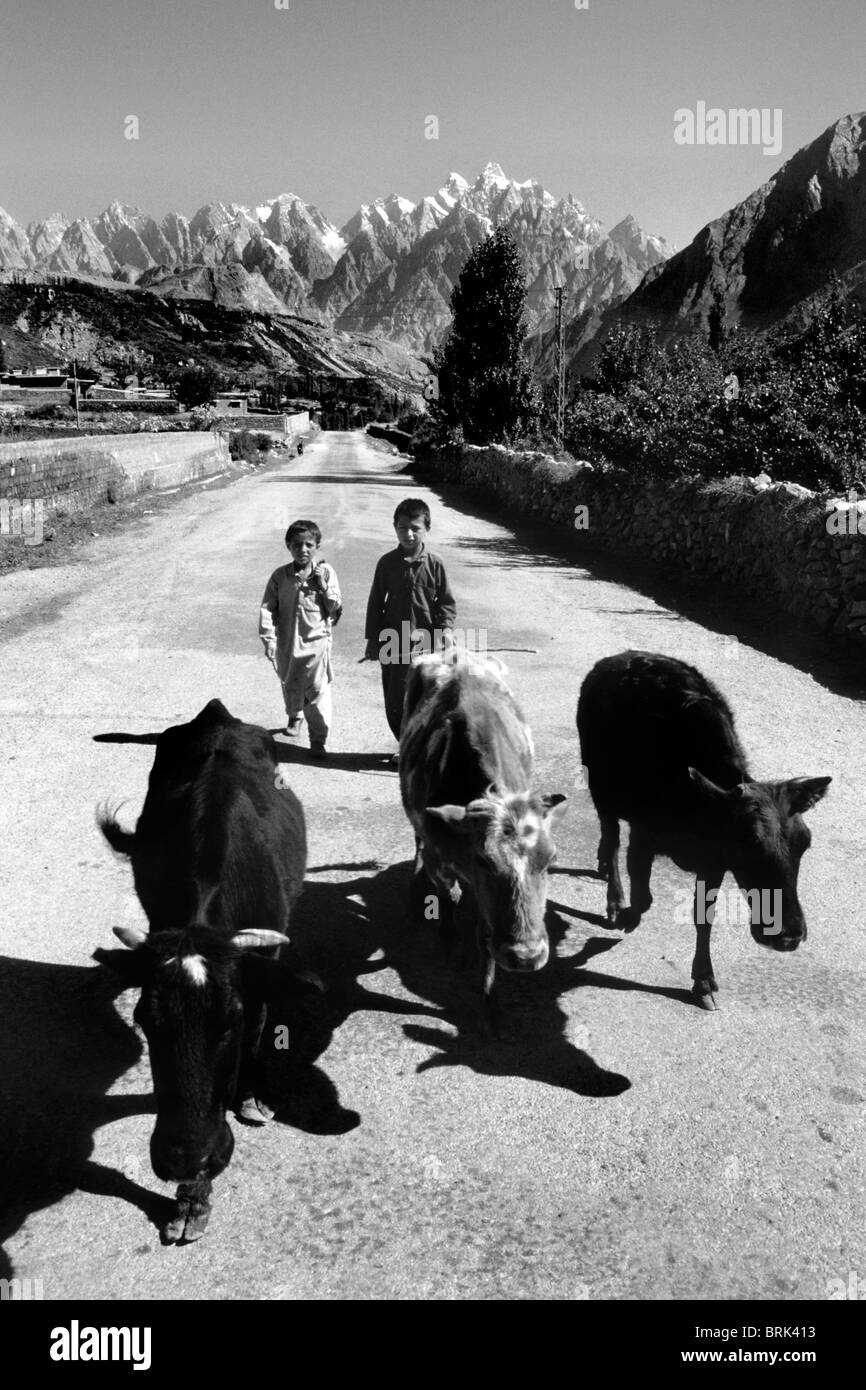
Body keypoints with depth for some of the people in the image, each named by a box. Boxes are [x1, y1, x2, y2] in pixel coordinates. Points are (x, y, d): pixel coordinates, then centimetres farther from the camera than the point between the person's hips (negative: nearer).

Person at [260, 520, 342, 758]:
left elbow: (336, 608, -4)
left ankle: (318, 739, 3)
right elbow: (267, 608, -2)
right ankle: (295, 716, 50)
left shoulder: (326, 572, -4)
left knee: (318, 690, -6)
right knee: (290, 686, 21)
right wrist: (268, 639, -10)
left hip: (316, 642, -3)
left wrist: (323, 586, -17)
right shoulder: (280, 576, -2)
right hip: (287, 642, 3)